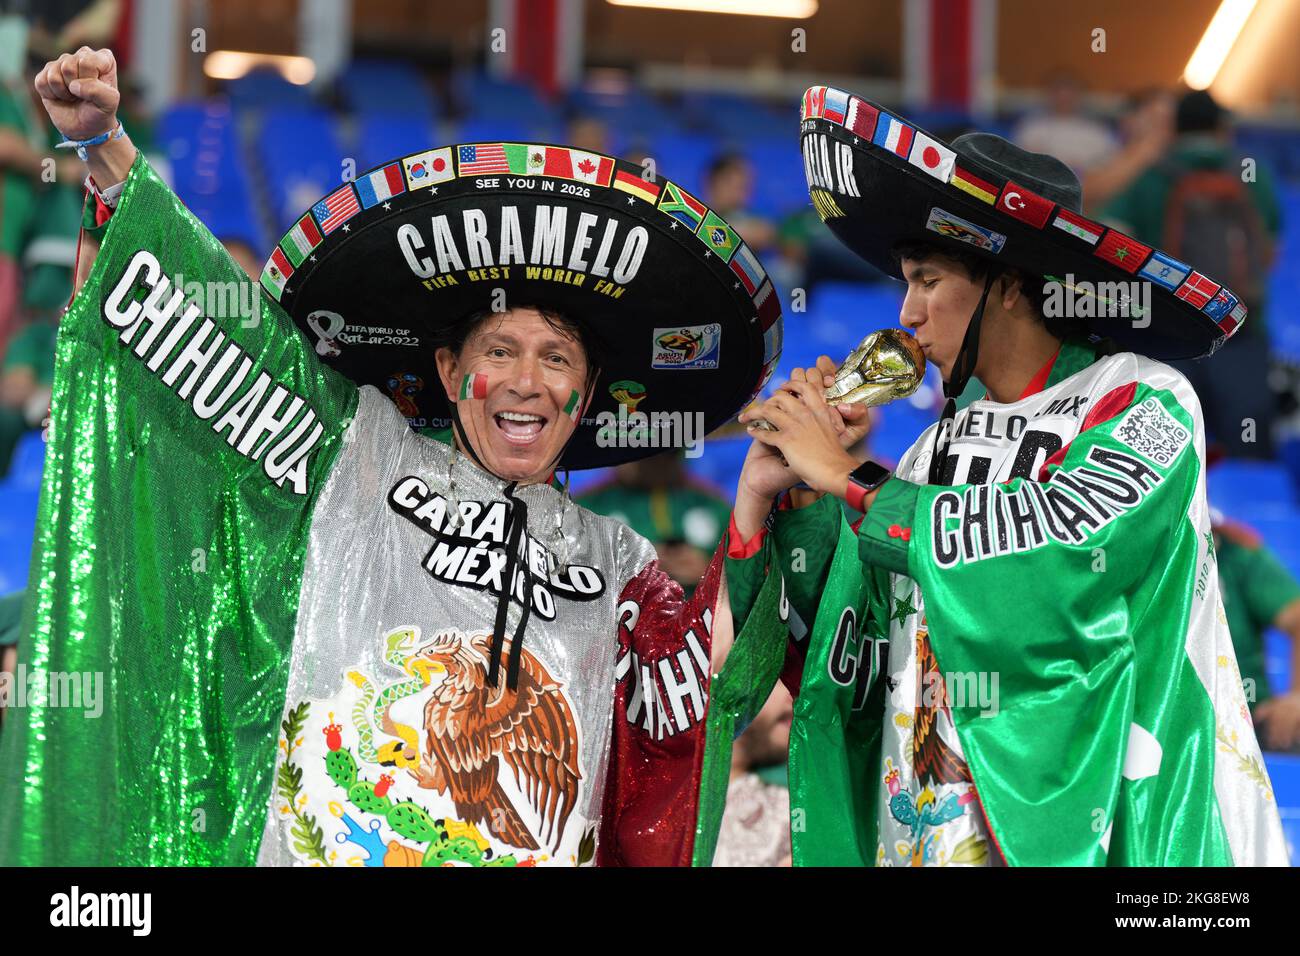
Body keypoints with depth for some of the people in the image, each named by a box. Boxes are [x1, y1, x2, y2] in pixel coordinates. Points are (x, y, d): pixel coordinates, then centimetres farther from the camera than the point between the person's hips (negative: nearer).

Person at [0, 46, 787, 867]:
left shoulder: (619, 562, 16)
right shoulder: (361, 456, 10)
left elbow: (677, 722, 4)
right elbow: (198, 312, 11)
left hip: (540, 854, 2)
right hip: (323, 846, -1)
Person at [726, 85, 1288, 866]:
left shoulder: (1146, 405, -5)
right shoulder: (937, 451, 9)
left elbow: (1057, 542, -23)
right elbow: (840, 668, 8)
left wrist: (848, 478, -13)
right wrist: (764, 497, -4)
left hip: (1081, 831, -5)